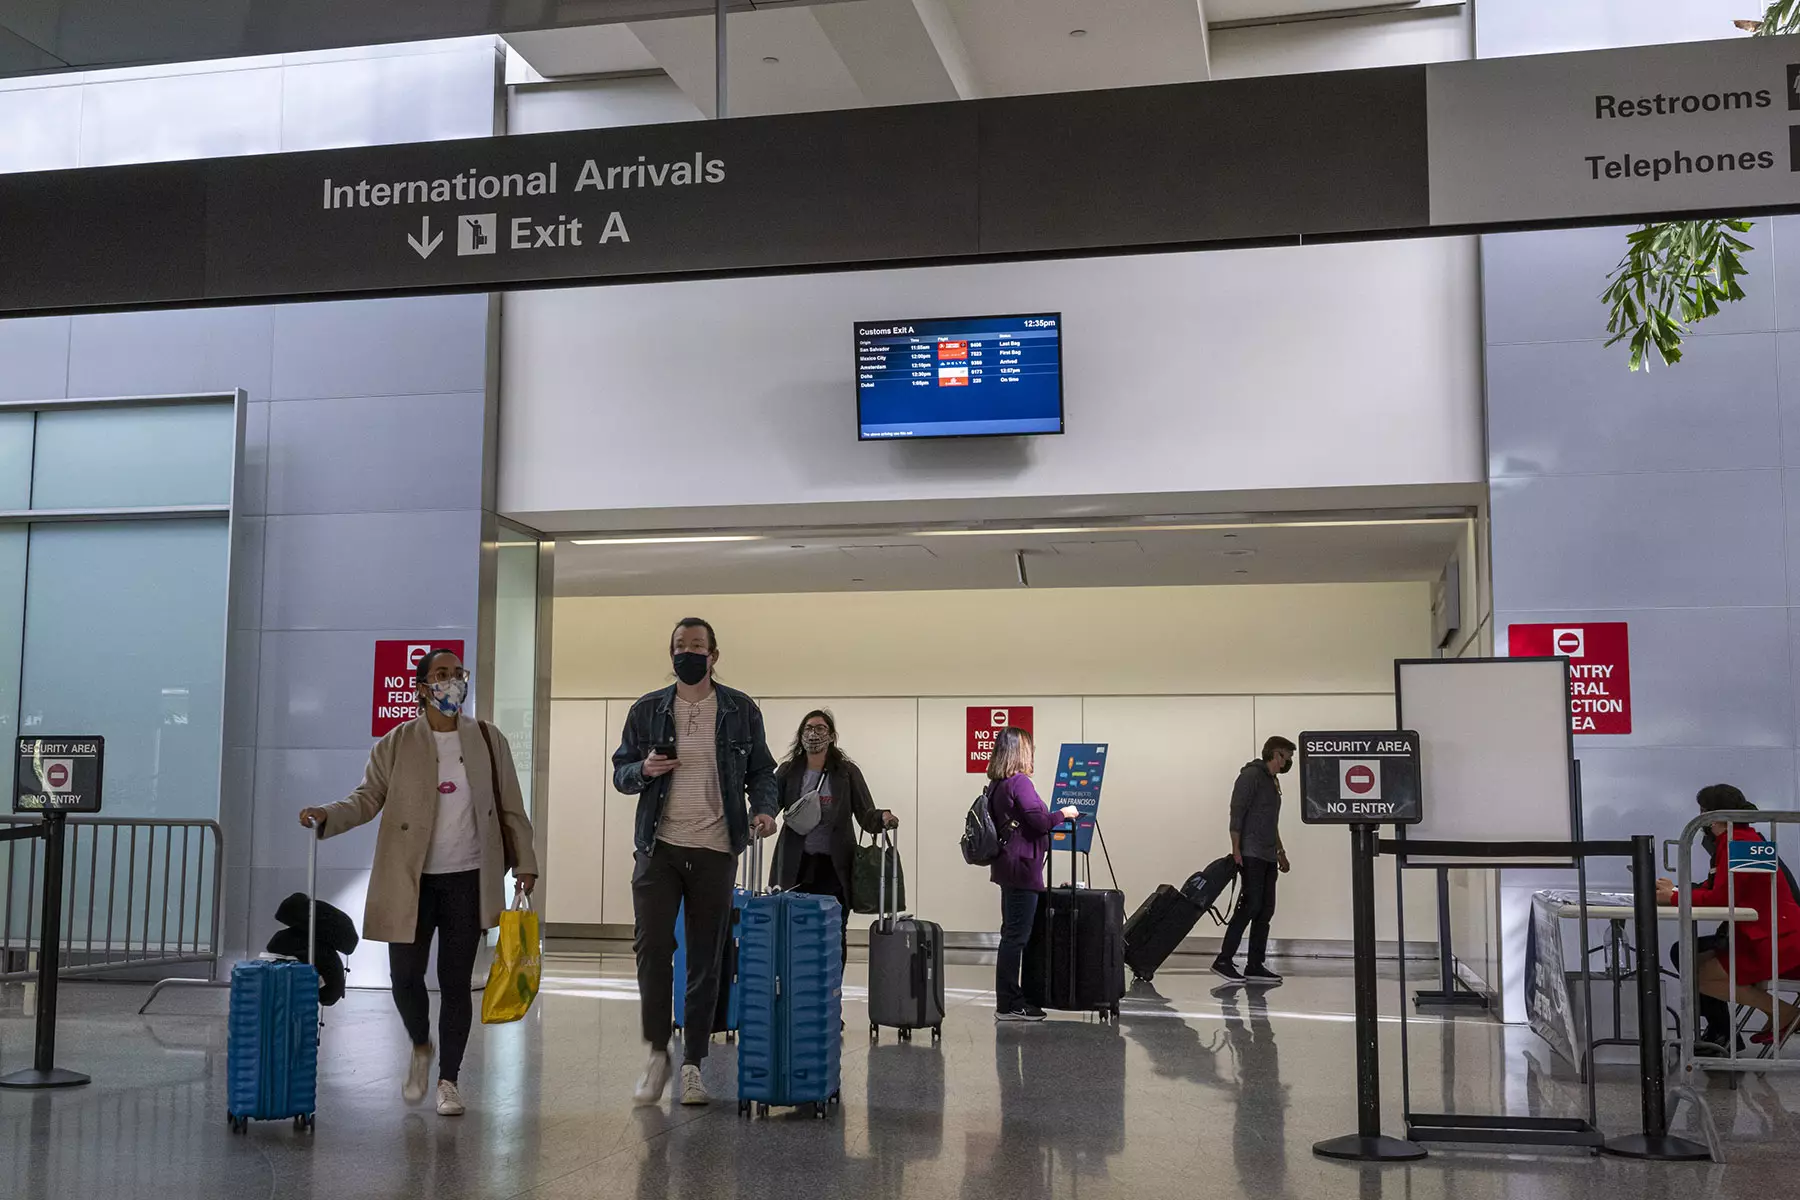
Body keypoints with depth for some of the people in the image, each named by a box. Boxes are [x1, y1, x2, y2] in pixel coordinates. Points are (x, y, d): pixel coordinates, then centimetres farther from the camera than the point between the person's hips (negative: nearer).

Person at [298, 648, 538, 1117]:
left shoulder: (488, 740, 5)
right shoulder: (396, 744, 1)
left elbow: (511, 808, 8)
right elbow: (367, 799, 0)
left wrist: (524, 862, 5)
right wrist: (325, 816, -18)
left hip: (468, 880, 1)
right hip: (410, 881, 0)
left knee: (456, 982, 3)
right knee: (405, 974, -1)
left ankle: (447, 1080, 15)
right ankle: (420, 1049, 29)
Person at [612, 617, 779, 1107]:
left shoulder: (741, 710, 6)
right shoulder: (647, 710, 7)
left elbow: (761, 770, 10)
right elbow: (620, 771, 12)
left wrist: (763, 808, -9)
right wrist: (643, 770, -11)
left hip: (715, 850, 0)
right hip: (659, 847, 0)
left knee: (706, 958, 4)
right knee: (651, 945, -9)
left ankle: (692, 1063, 13)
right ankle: (657, 1053, 8)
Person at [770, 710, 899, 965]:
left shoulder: (847, 772, 4)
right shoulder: (788, 772, 8)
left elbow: (866, 815, 1)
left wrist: (883, 818, -22)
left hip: (834, 867, -1)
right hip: (796, 866, 1)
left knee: (834, 934, 0)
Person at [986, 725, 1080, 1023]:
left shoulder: (996, 784, 12)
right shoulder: (1020, 783, -16)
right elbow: (1039, 820, -19)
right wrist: (1064, 814, -3)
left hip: (1007, 866, 10)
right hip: (1022, 867, -10)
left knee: (1012, 934, 15)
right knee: (1016, 935, -5)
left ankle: (1010, 999, 21)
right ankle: (1008, 1005, -2)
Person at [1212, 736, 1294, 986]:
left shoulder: (1273, 781, 21)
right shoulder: (1251, 775, -7)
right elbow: (1237, 813, -14)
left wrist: (1280, 851, 25)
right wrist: (1236, 849, -19)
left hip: (1268, 857, 9)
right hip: (1251, 854, -9)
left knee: (1265, 909, 6)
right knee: (1250, 905, -13)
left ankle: (1255, 966, 9)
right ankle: (1223, 961, -9)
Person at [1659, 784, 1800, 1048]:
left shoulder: (1735, 841, -16)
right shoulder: (1744, 836, 15)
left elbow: (1721, 898, -20)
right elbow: (1715, 889, 16)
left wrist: (1674, 897, -10)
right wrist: (1675, 890, 7)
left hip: (1776, 943, -10)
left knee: (1699, 976, -8)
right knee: (1696, 963, 12)